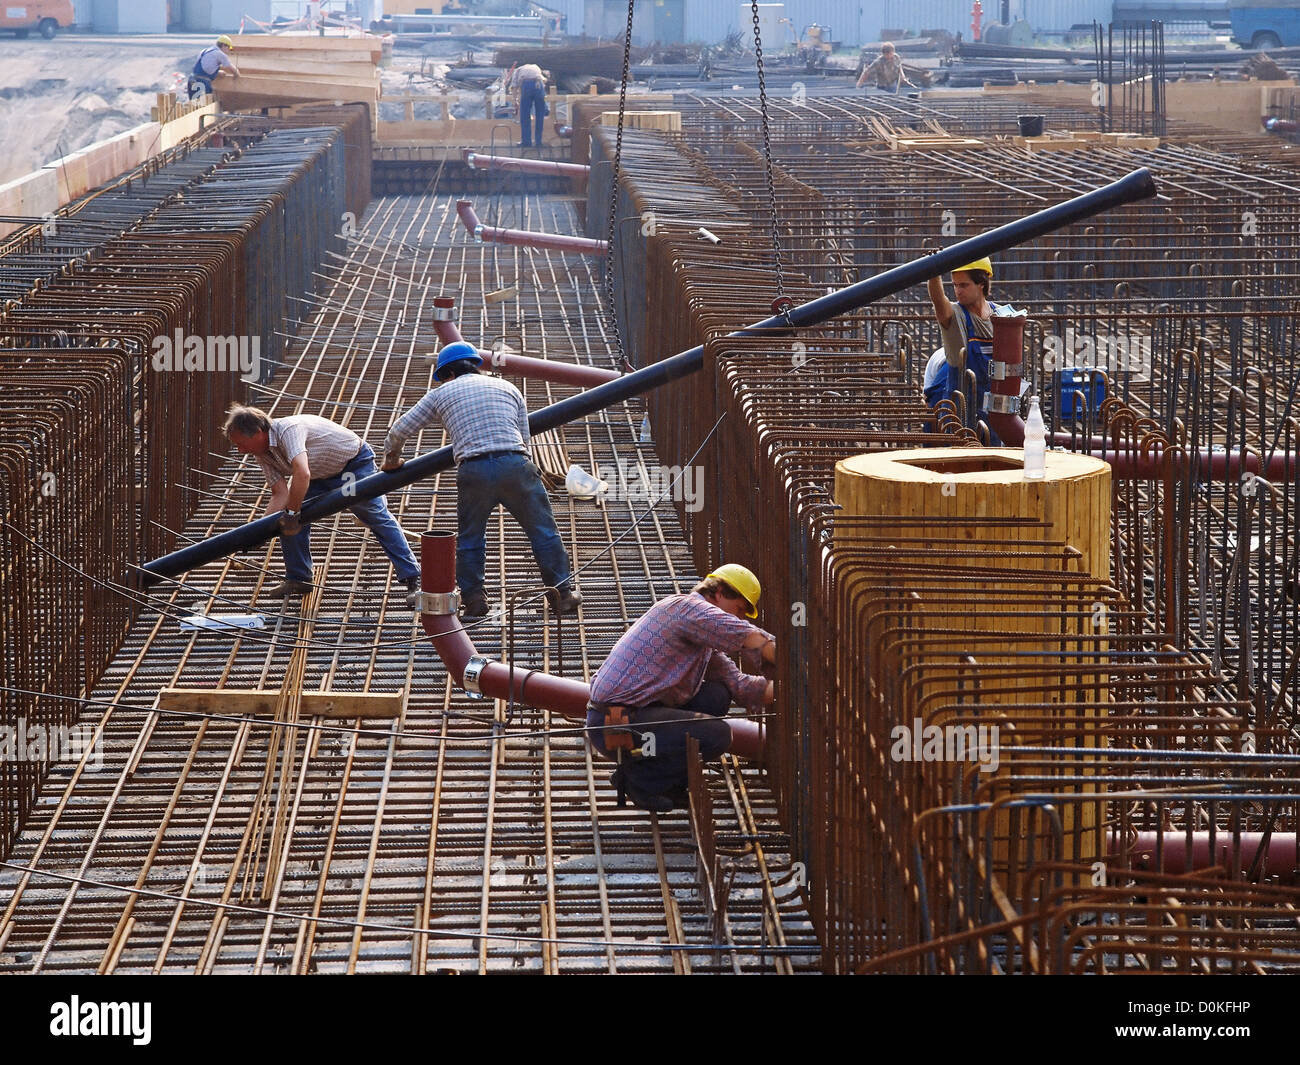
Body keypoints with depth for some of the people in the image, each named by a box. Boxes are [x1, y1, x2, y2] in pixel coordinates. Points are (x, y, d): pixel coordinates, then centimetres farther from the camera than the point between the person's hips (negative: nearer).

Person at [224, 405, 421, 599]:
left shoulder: (288, 430, -36)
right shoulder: (262, 453, -10)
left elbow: (302, 475, -49)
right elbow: (280, 494, -13)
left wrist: (291, 513, -41)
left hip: (355, 464, -8)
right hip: (322, 475, 8)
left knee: (379, 519, -2)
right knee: (287, 519, -3)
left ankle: (412, 578, 6)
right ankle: (298, 579, 7)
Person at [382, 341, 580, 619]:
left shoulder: (441, 393, 19)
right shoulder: (507, 387, 24)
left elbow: (400, 430, 23)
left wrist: (391, 458, 42)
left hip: (474, 471, -1)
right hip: (515, 464, 1)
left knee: (469, 540, 18)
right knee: (543, 532, 12)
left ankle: (474, 599, 16)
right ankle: (562, 593, 15)